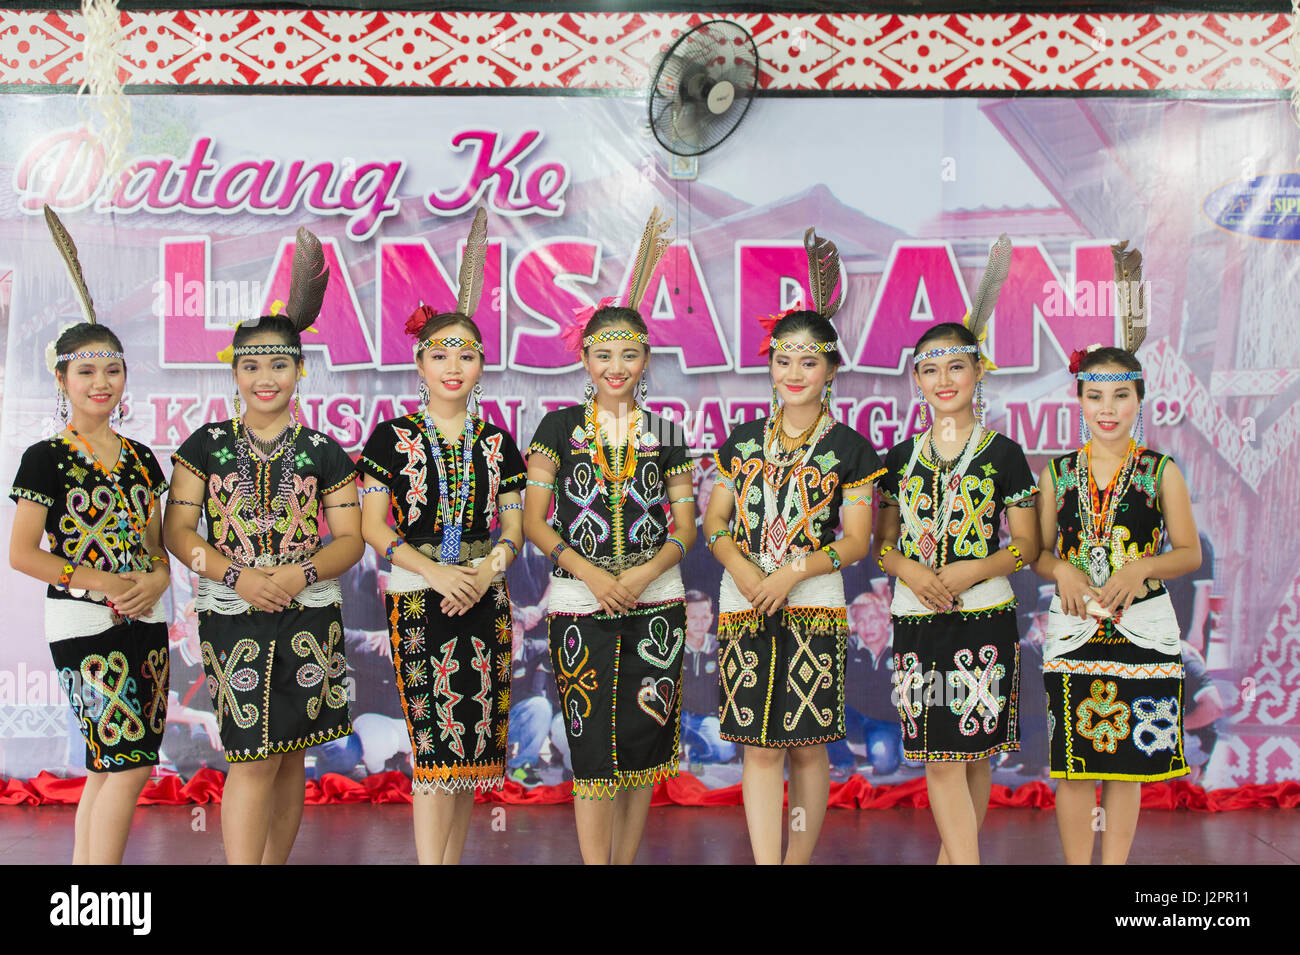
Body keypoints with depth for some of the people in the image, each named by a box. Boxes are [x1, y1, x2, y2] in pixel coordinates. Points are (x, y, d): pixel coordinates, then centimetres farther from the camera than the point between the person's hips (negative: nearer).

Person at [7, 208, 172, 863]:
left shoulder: (140, 458, 12)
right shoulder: (45, 459, -4)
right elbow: (22, 553, -6)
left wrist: (156, 579, -6)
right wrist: (100, 582, -14)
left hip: (143, 621, 6)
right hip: (80, 623, -6)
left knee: (109, 768, 8)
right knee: (130, 762, -12)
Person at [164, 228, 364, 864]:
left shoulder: (323, 453, 5)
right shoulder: (206, 446, 5)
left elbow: (350, 538, 4)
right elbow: (178, 530, 2)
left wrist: (302, 574, -14)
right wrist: (238, 575, -13)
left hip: (308, 619, 1)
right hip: (232, 617, -1)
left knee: (288, 757, 7)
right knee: (254, 758, -8)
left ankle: (275, 864, 19)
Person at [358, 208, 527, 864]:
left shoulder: (496, 443, 10)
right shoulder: (392, 438, 3)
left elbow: (514, 526, 9)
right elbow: (373, 525, -2)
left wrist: (489, 569, -11)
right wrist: (435, 571, -13)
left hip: (483, 597, 3)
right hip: (417, 597, -3)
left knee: (470, 742, 5)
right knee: (435, 739, -10)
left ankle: (451, 860, 16)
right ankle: (432, 863, -7)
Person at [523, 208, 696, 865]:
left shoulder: (666, 433, 8)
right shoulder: (559, 427, 4)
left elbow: (685, 527, 7)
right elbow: (534, 521, 0)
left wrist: (645, 572, -11)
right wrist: (590, 572, -13)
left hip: (656, 604, 2)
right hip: (579, 604, -2)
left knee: (643, 743, 6)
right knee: (593, 749, -2)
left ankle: (625, 861, 21)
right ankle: (596, 862, 7)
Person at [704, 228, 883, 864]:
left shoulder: (849, 449, 2)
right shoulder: (742, 442, 11)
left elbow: (855, 541, -1)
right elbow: (714, 520, 10)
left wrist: (794, 571, -14)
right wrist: (739, 566, -9)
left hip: (814, 604, -2)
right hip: (744, 603, 2)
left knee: (808, 746, 2)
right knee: (759, 746, 1)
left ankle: (800, 861, 16)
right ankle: (765, 862, 6)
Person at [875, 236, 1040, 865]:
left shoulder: (1003, 454, 1)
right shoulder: (901, 458, 9)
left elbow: (1026, 546, 0)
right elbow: (882, 543, 12)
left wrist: (972, 571, -16)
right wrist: (908, 569, -9)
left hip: (984, 616, -2)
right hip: (917, 619, 2)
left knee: (976, 753, 2)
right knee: (939, 759, 0)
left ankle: (952, 853, 19)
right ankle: (966, 860, 6)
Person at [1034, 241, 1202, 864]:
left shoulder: (1162, 471, 2)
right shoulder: (1057, 473, 5)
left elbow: (1190, 553, 2)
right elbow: (1036, 551, 8)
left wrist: (1142, 568, -16)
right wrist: (1061, 570, -14)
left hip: (1142, 631, -1)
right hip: (1074, 629, 1)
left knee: (1127, 764, 6)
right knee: (1073, 766, 3)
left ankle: (1114, 865, 18)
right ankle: (1078, 864, 15)